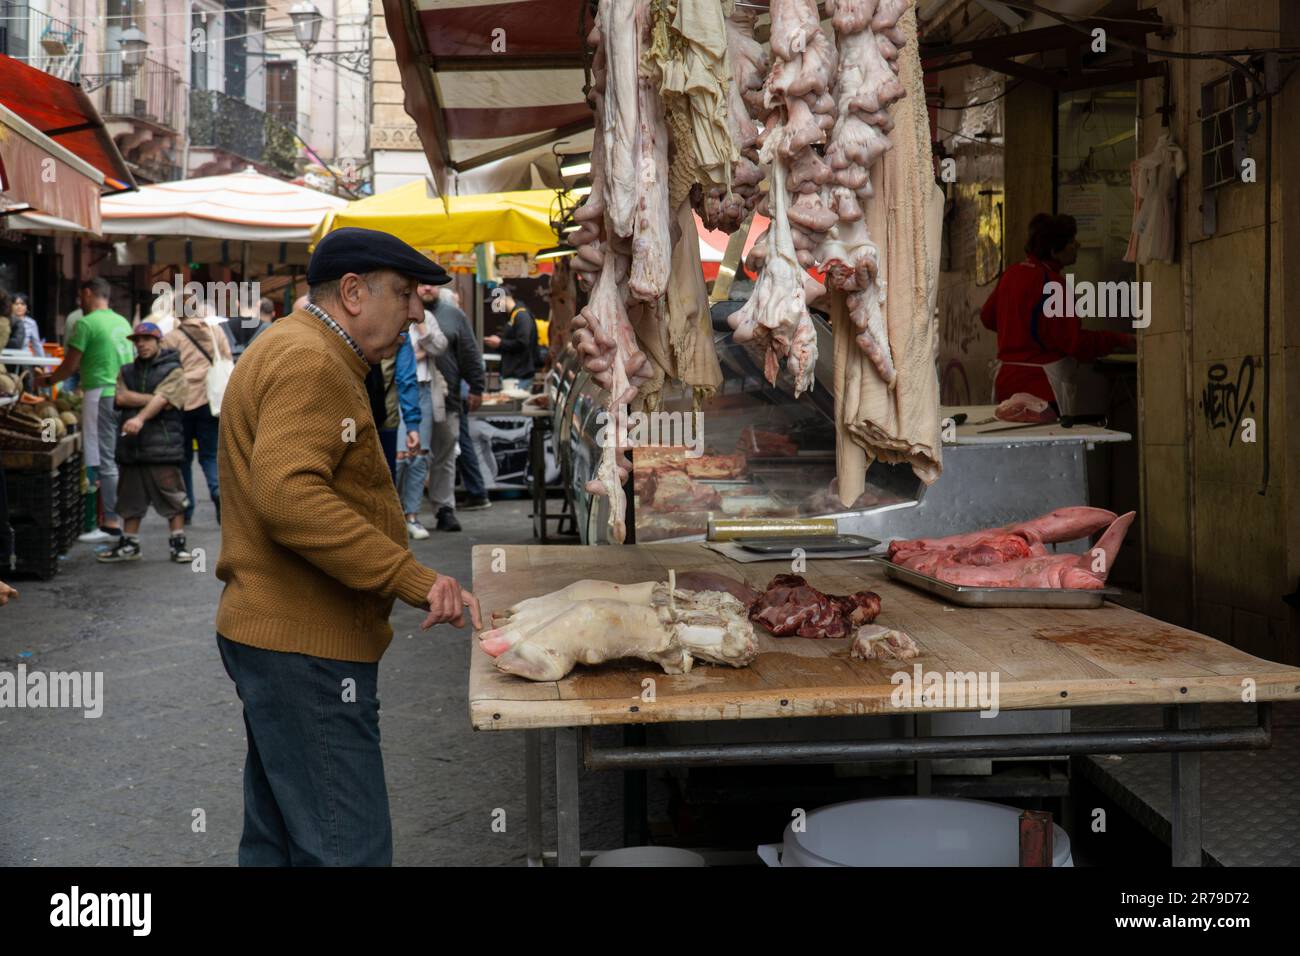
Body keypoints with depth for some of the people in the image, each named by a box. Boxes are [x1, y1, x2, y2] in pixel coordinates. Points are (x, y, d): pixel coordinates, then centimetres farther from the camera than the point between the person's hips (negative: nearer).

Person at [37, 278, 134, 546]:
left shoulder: (87, 323, -8)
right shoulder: (122, 322, 15)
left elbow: (71, 366, -6)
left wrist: (48, 380, 13)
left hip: (101, 395, -7)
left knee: (104, 462, -5)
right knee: (117, 459, 12)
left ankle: (110, 524, -6)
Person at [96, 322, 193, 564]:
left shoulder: (172, 371, 1)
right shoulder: (127, 371, 18)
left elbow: (162, 399, -15)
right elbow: (120, 397, 1)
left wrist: (140, 418, -29)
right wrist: (151, 399, -9)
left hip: (163, 442, -5)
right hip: (131, 443, 5)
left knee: (172, 496, -4)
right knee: (131, 497, 11)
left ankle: (178, 543, 3)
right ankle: (130, 543, 20)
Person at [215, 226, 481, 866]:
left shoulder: (289, 350, 22)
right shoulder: (310, 362, -13)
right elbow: (289, 495, -27)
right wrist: (414, 579, -27)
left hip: (274, 635, 11)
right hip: (306, 646, -11)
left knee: (278, 842, 17)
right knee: (349, 850, -10)